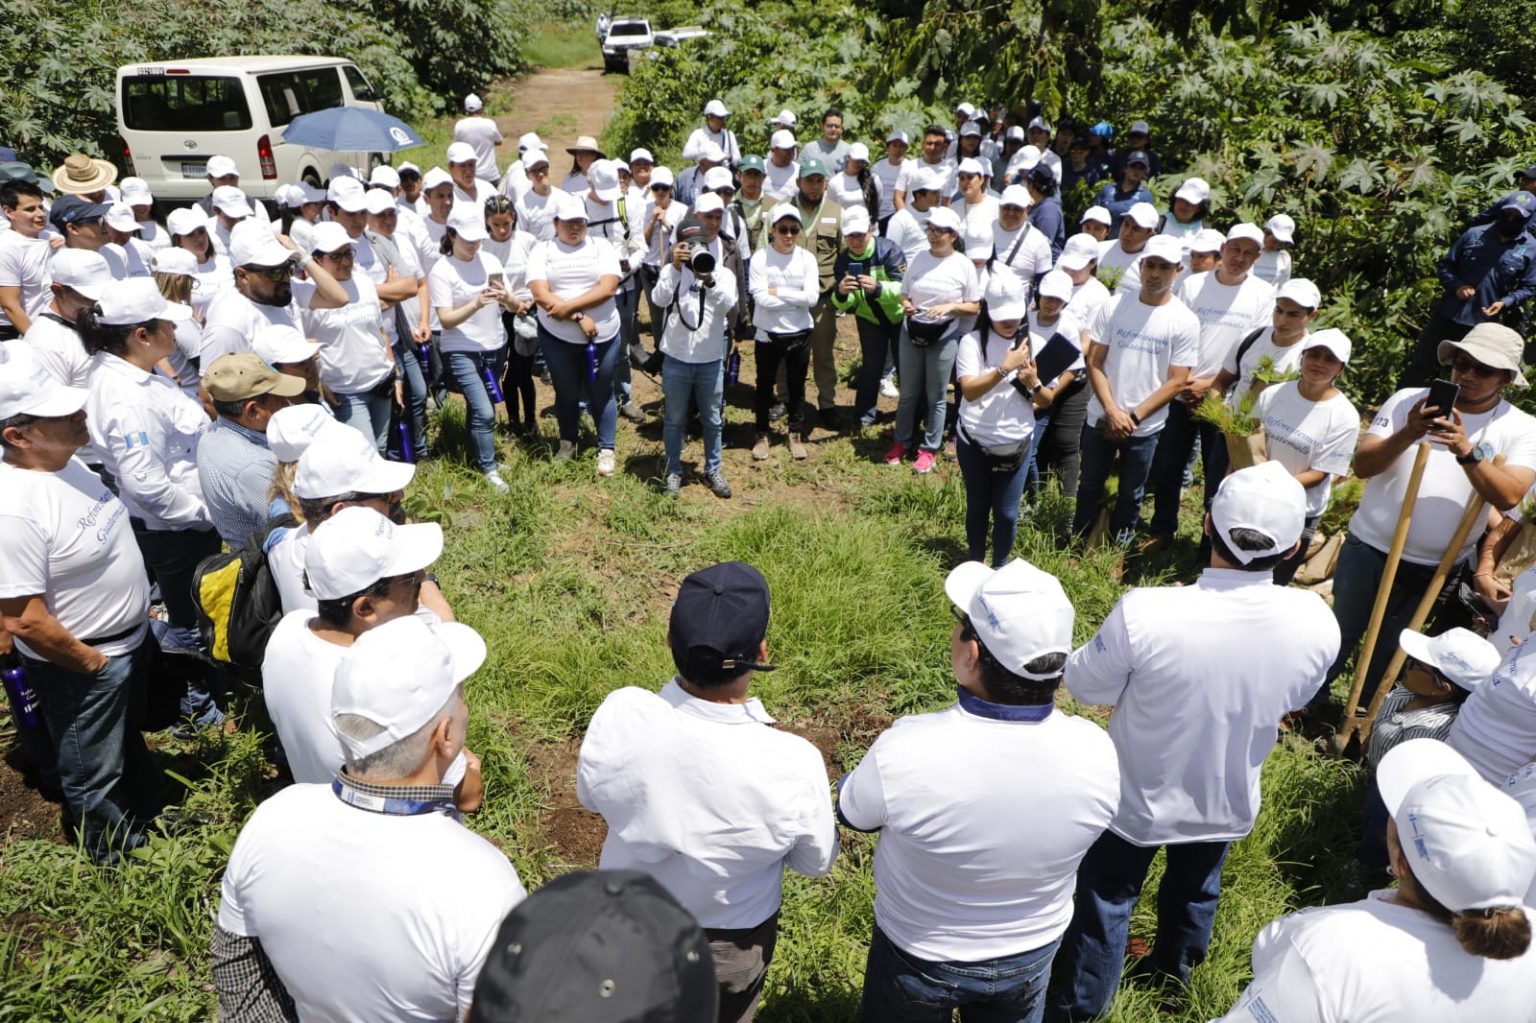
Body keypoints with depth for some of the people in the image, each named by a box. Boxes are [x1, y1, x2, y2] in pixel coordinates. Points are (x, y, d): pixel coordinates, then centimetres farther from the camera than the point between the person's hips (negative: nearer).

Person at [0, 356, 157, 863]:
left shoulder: (66, 461, -5)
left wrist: (138, 615, 13)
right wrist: (94, 664, -16)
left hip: (132, 638, 9)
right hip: (79, 663, -8)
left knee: (129, 743, 30)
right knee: (94, 774, 16)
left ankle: (148, 819, 53)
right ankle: (121, 859, 38)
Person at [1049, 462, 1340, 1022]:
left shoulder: (1144, 613, -37)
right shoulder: (1317, 623, -25)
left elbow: (1085, 685, -20)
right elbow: (1294, 696, -5)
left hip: (1138, 797, -3)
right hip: (1228, 802, 4)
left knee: (1107, 899, 21)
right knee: (1195, 891, 32)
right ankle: (1172, 974, 59)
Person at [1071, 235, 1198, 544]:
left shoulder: (1185, 321, -9)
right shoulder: (1113, 307, -5)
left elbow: (1176, 381, -9)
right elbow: (1094, 362, -5)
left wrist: (1133, 416, -16)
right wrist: (1112, 410, -15)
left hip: (1145, 427, -1)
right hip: (1101, 419, 1)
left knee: (1131, 495, 14)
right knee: (1089, 486, 16)